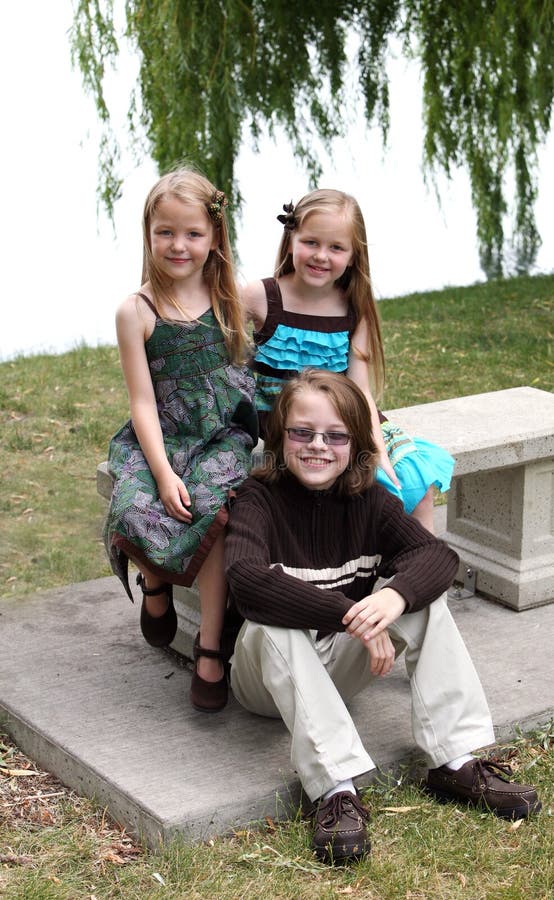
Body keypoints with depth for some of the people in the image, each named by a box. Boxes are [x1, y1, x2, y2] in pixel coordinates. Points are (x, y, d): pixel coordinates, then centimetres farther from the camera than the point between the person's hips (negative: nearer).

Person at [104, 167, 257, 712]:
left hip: (225, 435, 1)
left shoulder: (233, 299, 5)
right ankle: (155, 586, 8)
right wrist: (163, 473, -15)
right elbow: (143, 401, -5)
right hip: (161, 438, 0)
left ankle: (210, 649, -18)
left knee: (211, 505, -30)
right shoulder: (137, 311, -2)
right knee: (133, 510, -29)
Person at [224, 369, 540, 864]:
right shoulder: (259, 499, -15)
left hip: (343, 665, 4)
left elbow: (438, 553, -18)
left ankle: (456, 762, -22)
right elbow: (246, 579, -35)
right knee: (272, 624, -35)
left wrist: (396, 595, -41)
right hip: (275, 676, -4)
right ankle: (336, 788, -42)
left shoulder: (368, 500, -2)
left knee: (421, 592, -17)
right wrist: (349, 613, -39)